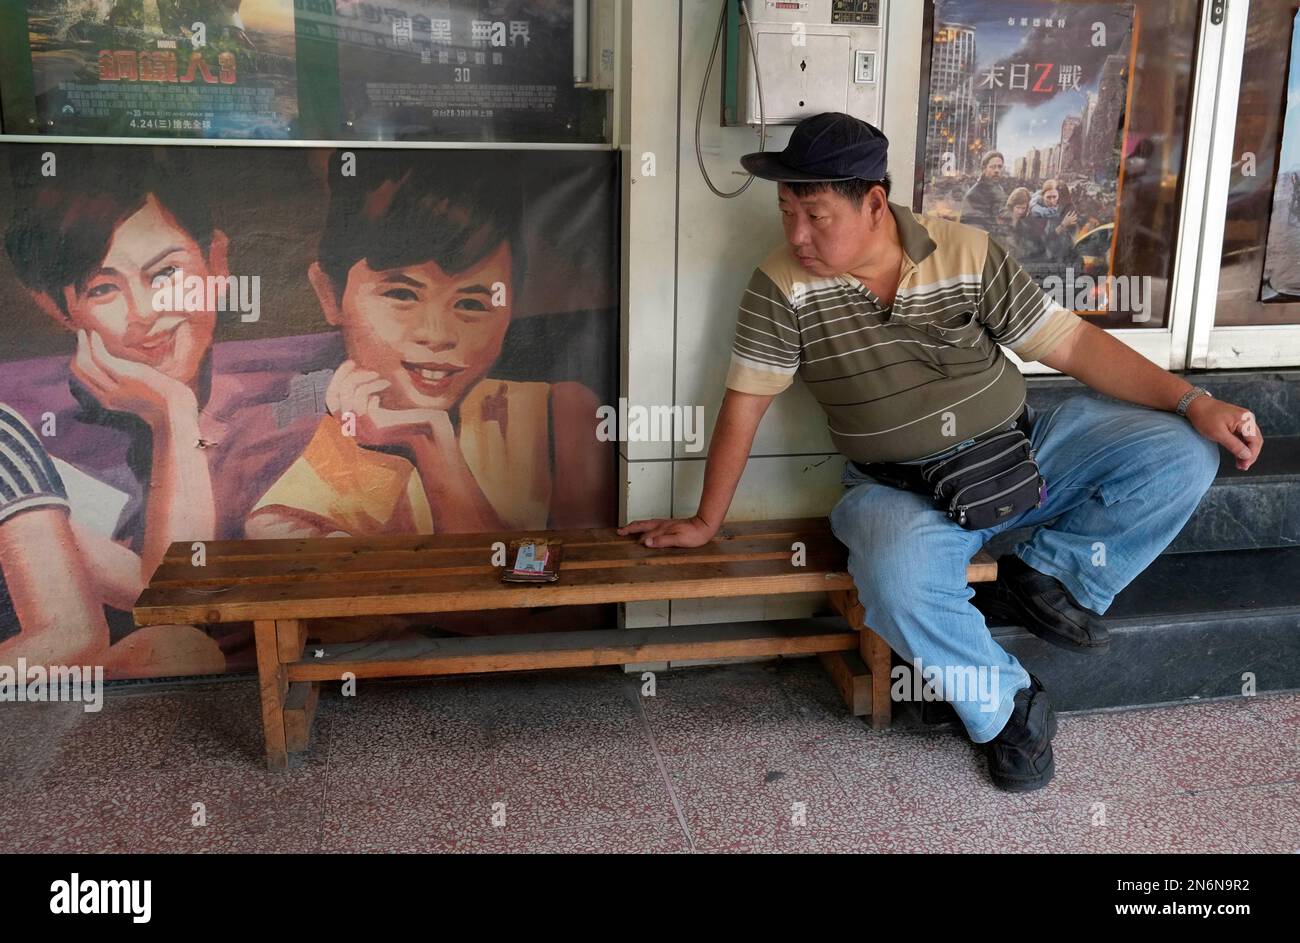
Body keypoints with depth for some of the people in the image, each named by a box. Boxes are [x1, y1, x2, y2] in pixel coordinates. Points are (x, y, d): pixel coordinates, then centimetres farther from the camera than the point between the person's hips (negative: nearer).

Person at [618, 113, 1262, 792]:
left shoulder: (969, 254, -5)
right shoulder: (783, 288, -8)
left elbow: (1071, 343, -2)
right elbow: (744, 404, -4)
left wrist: (1193, 404, -10)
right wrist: (706, 522, -1)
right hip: (902, 493, -2)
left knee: (1181, 453, -12)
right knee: (898, 584, -37)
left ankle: (1047, 575, 6)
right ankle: (1009, 708, -7)